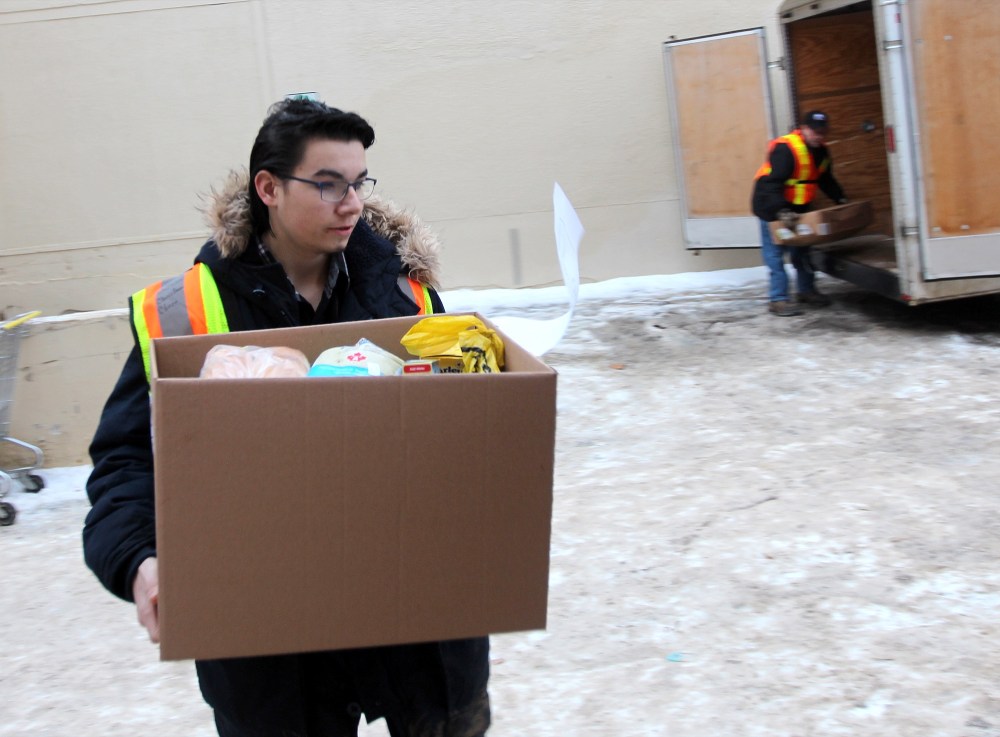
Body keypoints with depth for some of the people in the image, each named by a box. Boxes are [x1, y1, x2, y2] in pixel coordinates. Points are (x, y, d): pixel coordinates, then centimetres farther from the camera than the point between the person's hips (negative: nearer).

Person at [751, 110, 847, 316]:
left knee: (801, 249, 17)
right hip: (772, 207, -8)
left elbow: (826, 181, 17)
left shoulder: (821, 152, 2)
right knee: (775, 252, -8)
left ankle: (806, 290, 30)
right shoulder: (785, 149, -26)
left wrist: (841, 199, 7)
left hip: (797, 207, 8)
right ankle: (777, 299, -6)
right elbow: (772, 183, -34)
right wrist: (782, 211, -43)